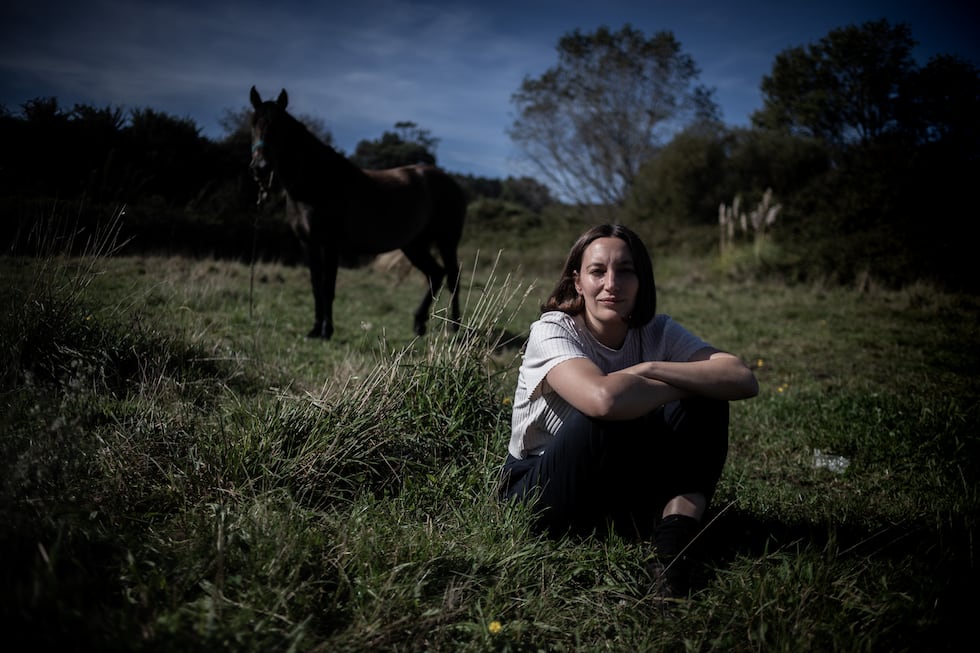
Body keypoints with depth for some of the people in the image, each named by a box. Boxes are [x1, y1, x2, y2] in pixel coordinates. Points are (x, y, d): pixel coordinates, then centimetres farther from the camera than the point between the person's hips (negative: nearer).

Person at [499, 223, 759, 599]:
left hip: (622, 490, 5)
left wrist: (649, 369, -29)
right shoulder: (552, 331, -20)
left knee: (706, 406, -17)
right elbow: (603, 398, -41)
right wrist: (690, 383, -25)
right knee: (609, 417, -34)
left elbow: (744, 381, -20)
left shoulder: (658, 333, -5)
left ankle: (674, 543, -23)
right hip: (539, 493, -4)